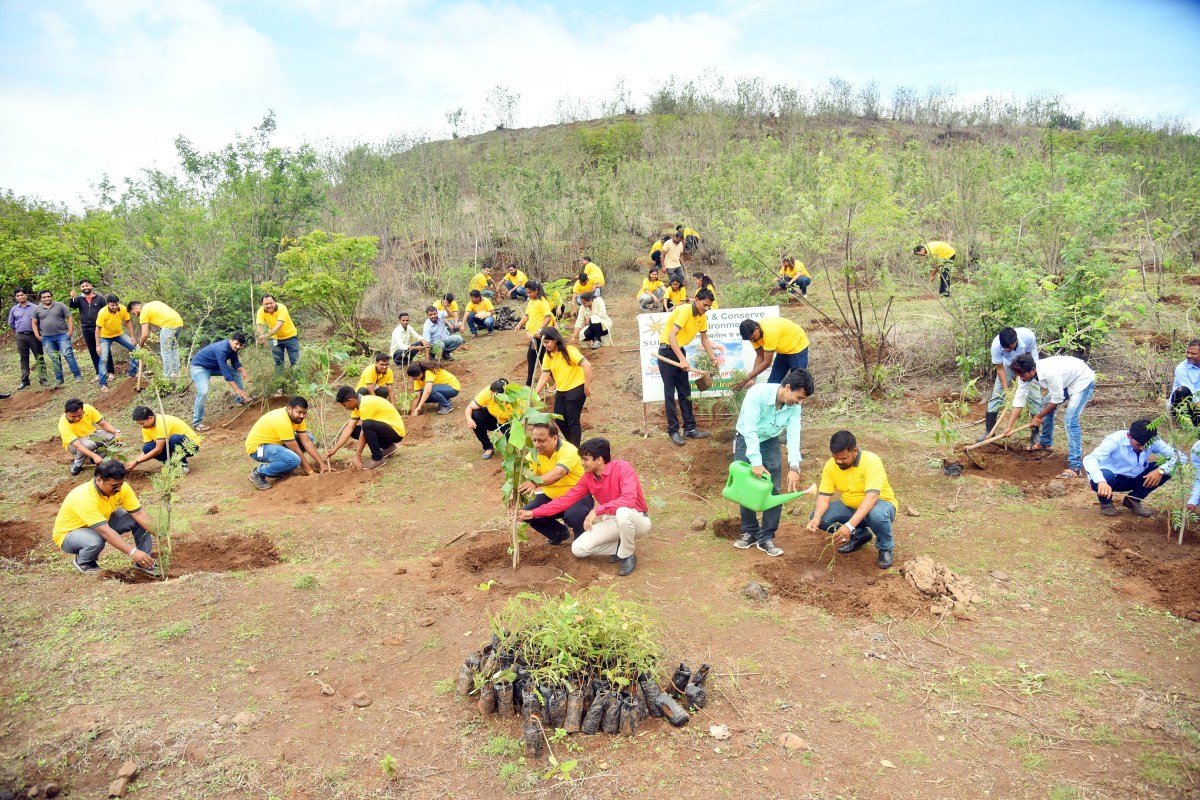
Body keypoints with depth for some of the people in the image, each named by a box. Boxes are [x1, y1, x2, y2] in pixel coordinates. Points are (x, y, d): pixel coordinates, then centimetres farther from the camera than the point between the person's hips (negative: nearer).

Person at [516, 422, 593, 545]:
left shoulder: (568, 450, -28)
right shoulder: (534, 453, -10)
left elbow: (557, 473, -47)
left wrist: (535, 483, -65)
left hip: (577, 496, -6)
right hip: (551, 497, 6)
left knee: (572, 515, -36)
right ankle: (559, 533, 15)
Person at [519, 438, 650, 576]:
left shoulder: (622, 468, -24)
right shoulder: (588, 477, -4)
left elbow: (629, 499, -39)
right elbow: (567, 499, -1)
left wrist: (596, 510, -38)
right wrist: (534, 513, -7)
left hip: (637, 519, -6)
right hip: (612, 521, 6)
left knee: (622, 512, -42)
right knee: (578, 549, -10)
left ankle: (628, 555, -15)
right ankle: (621, 546, 8)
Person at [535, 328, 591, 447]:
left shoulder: (569, 350, -18)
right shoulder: (548, 356, 2)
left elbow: (587, 365, -23)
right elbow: (544, 376, 0)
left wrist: (587, 387, -22)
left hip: (576, 388, -7)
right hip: (561, 390, 7)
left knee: (573, 420, -4)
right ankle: (571, 444, 29)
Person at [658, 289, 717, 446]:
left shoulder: (702, 316, 2)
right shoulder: (684, 311, -23)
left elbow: (704, 339, 14)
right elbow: (671, 336, -31)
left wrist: (713, 358, 3)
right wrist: (682, 359, -36)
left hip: (679, 350, 8)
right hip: (667, 351, -8)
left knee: (685, 392, 9)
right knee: (670, 393, -5)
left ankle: (690, 428, 14)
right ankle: (673, 431, 0)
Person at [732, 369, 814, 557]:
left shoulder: (794, 407, -17)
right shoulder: (757, 393, -32)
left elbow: (794, 434, -23)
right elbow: (750, 430, -34)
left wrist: (794, 467, -36)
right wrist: (756, 462, -38)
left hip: (770, 443, 3)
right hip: (746, 440, -3)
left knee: (773, 491, -3)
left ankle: (766, 538, 7)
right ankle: (750, 532, 19)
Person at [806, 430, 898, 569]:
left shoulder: (871, 461, -29)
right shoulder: (830, 465, -13)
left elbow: (871, 496, -38)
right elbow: (824, 495, -14)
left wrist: (850, 526, -48)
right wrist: (816, 517, -36)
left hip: (879, 503, -5)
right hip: (850, 507, 5)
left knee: (877, 514, -40)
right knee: (820, 516, -17)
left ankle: (885, 548, -7)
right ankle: (860, 535, 8)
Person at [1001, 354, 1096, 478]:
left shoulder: (1050, 372, -39)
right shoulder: (1027, 373, -16)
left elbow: (1057, 399, -26)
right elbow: (1019, 399, -10)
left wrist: (1038, 417, -12)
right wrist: (1009, 426, -12)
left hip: (1083, 381, -9)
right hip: (1066, 380, 9)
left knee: (1070, 420, -20)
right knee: (1046, 408, 17)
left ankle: (1075, 466, -21)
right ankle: (1045, 443, 42)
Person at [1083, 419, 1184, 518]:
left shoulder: (1153, 442, -15)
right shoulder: (1115, 440, -29)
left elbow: (1180, 457, -13)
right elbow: (1089, 459, -43)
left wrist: (1161, 471, -32)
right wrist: (1101, 481, -61)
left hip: (1133, 479, 5)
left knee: (1165, 469, -15)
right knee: (1104, 477, -39)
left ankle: (1133, 500, 3)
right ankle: (1106, 502, -4)